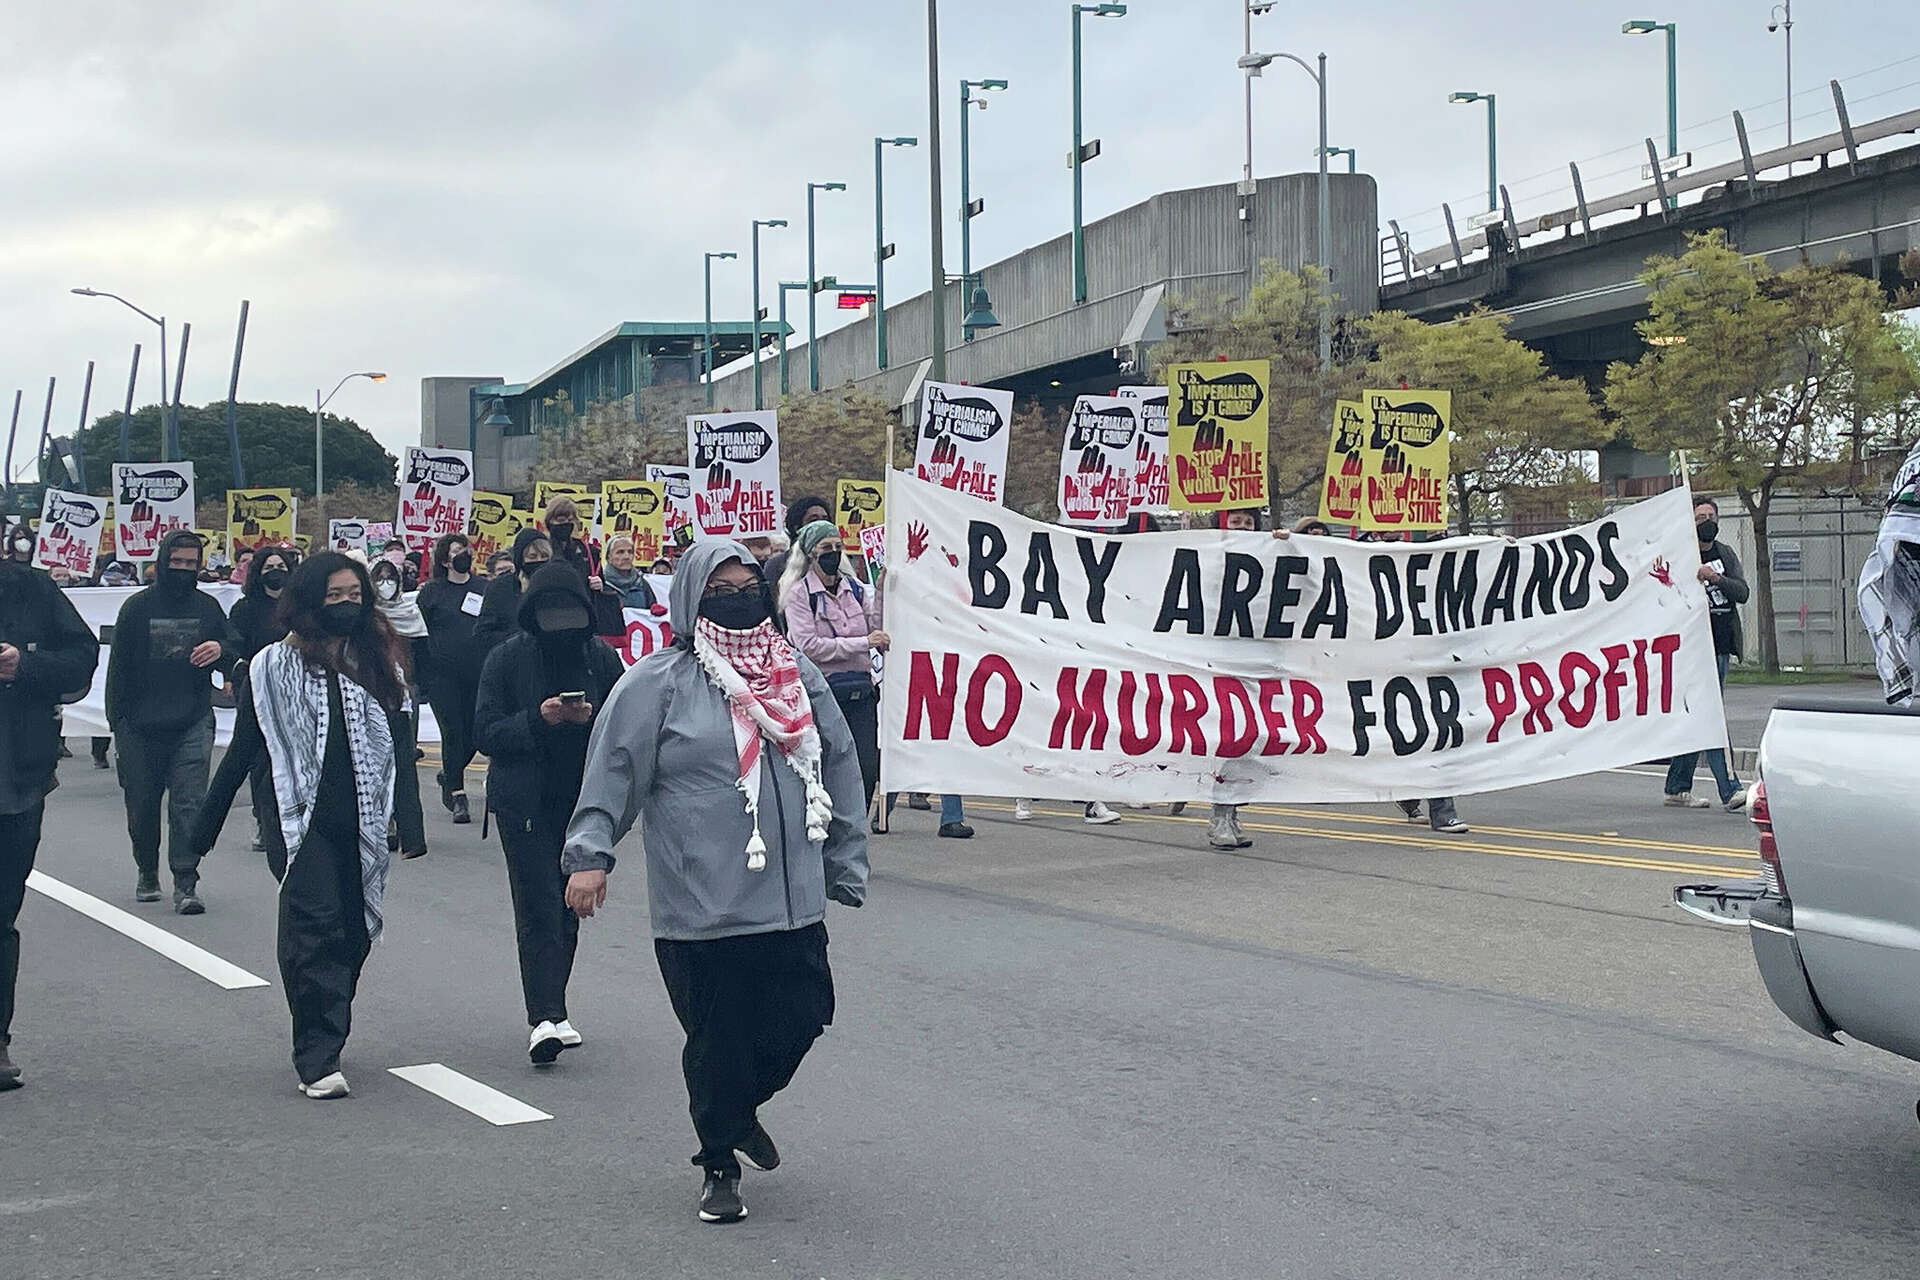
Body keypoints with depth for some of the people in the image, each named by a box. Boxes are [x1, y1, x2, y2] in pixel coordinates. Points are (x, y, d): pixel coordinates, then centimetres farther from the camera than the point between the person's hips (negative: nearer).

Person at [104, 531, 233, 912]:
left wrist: (221, 651, -10)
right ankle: (147, 872, 29)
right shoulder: (137, 607, 3)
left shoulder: (208, 607, 8)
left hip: (192, 725, 0)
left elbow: (236, 662, 14)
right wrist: (117, 721, 0)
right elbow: (118, 665, 4)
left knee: (189, 802, -10)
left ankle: (185, 883, -9)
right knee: (142, 805, 9)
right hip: (141, 727, 0)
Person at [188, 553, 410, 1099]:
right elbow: (243, 751, 6)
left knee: (353, 935, 4)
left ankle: (322, 1047, 19)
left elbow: (399, 746, 15)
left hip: (362, 824, 4)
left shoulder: (378, 662, 11)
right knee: (315, 928, -16)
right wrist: (204, 828, 6)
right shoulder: (276, 666, 2)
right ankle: (318, 1060, -15)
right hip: (302, 820, -4)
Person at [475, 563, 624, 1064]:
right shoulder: (508, 658, -1)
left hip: (584, 798, 3)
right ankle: (546, 1017, -17)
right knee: (539, 906, -11)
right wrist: (538, 719, -18)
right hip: (524, 801, -3)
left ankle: (548, 1014, 19)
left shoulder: (601, 657, 5)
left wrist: (591, 719, -14)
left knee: (569, 905, 8)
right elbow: (486, 732, -3)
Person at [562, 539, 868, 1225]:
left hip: (794, 902, 5)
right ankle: (719, 1165, 23)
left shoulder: (796, 673, 11)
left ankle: (740, 1108, 37)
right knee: (718, 1038, 2)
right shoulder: (658, 682, -4)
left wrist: (845, 862, 16)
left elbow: (839, 766, 16)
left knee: (801, 1019, 6)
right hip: (703, 906, -4)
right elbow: (613, 769, -5)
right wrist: (590, 853, -14)